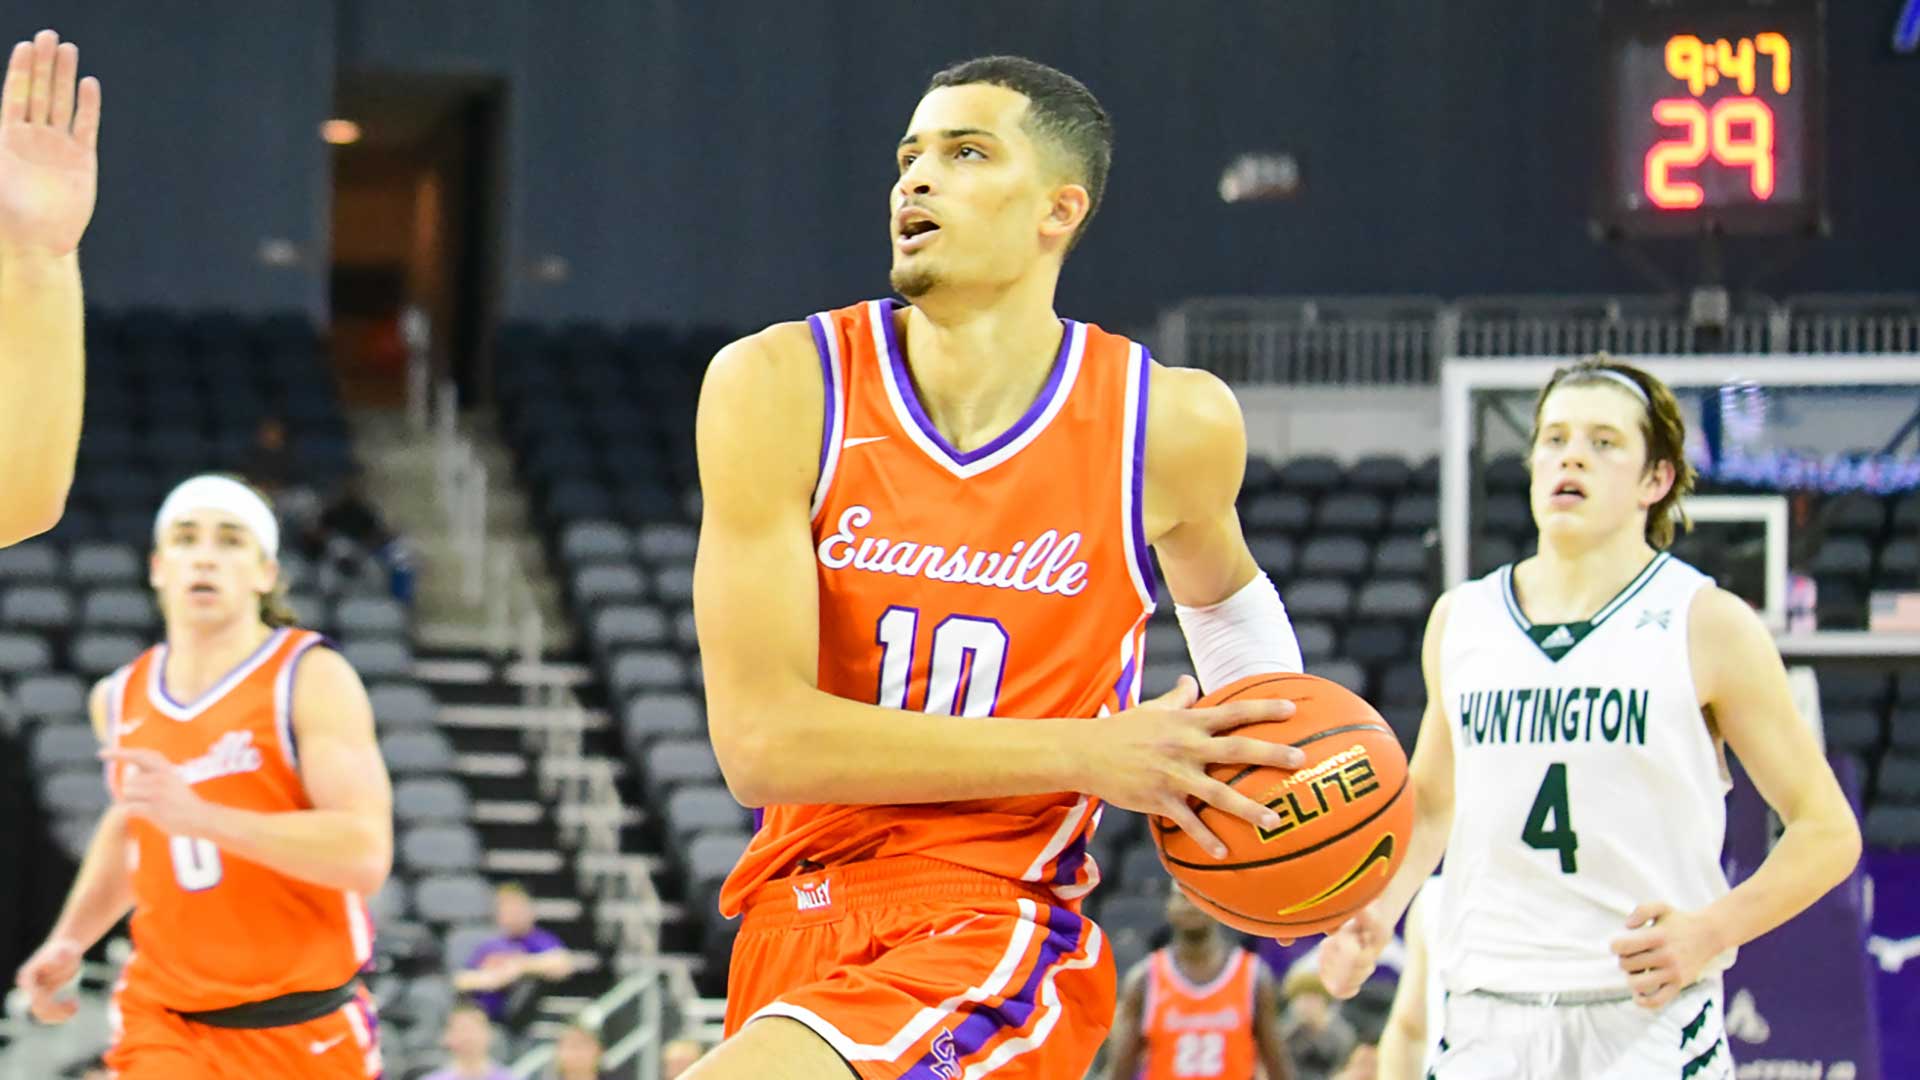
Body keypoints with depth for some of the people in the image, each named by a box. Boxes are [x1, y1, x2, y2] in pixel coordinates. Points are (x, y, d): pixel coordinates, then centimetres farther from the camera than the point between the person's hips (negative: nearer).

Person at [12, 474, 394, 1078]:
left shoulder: (312, 679, -10)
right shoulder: (119, 698, 7)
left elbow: (366, 855, -22)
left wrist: (199, 816, -31)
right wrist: (70, 939, 15)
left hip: (306, 1029, -3)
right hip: (166, 1026, 3)